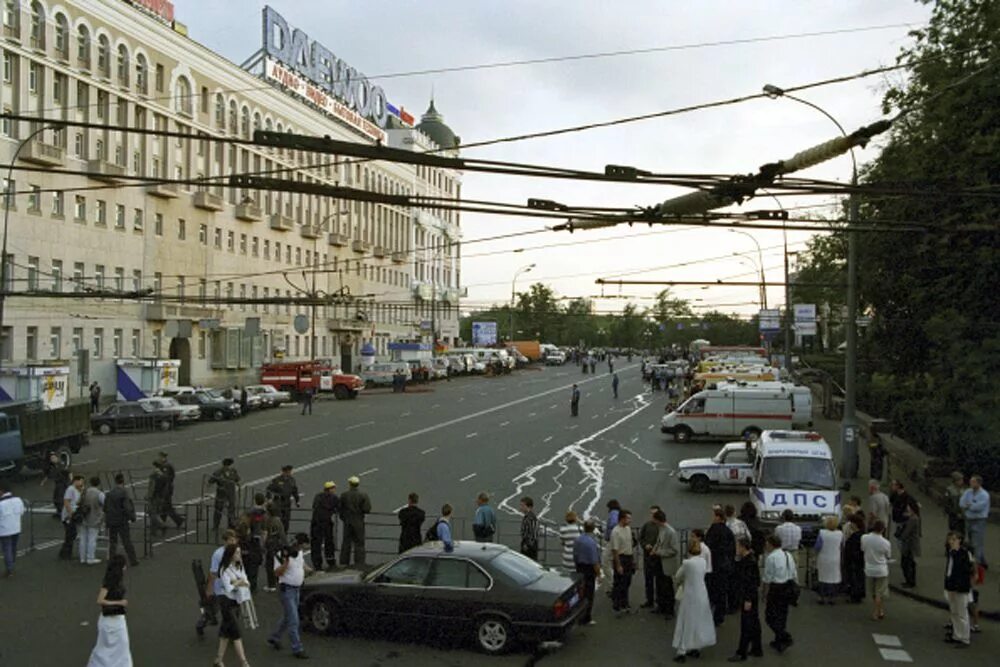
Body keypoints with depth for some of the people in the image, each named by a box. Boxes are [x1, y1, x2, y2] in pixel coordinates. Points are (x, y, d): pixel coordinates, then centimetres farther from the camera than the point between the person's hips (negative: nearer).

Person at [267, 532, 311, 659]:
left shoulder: (300, 552, 6)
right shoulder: (282, 553, -18)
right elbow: (277, 573, -23)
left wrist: (310, 570, 12)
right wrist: (286, 561, -34)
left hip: (297, 589, 8)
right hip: (287, 589, -8)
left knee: (287, 618, 20)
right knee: (293, 621, -7)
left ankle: (274, 638, 38)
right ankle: (297, 649, -2)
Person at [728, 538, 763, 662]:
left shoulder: (750, 561, -21)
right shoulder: (744, 560, 7)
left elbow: (752, 582, -22)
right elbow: (736, 576, 14)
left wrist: (748, 600, -21)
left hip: (748, 597, -10)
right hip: (744, 596, 10)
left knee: (746, 625, -2)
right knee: (753, 624, 17)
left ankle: (741, 653, 4)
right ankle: (756, 649, 26)